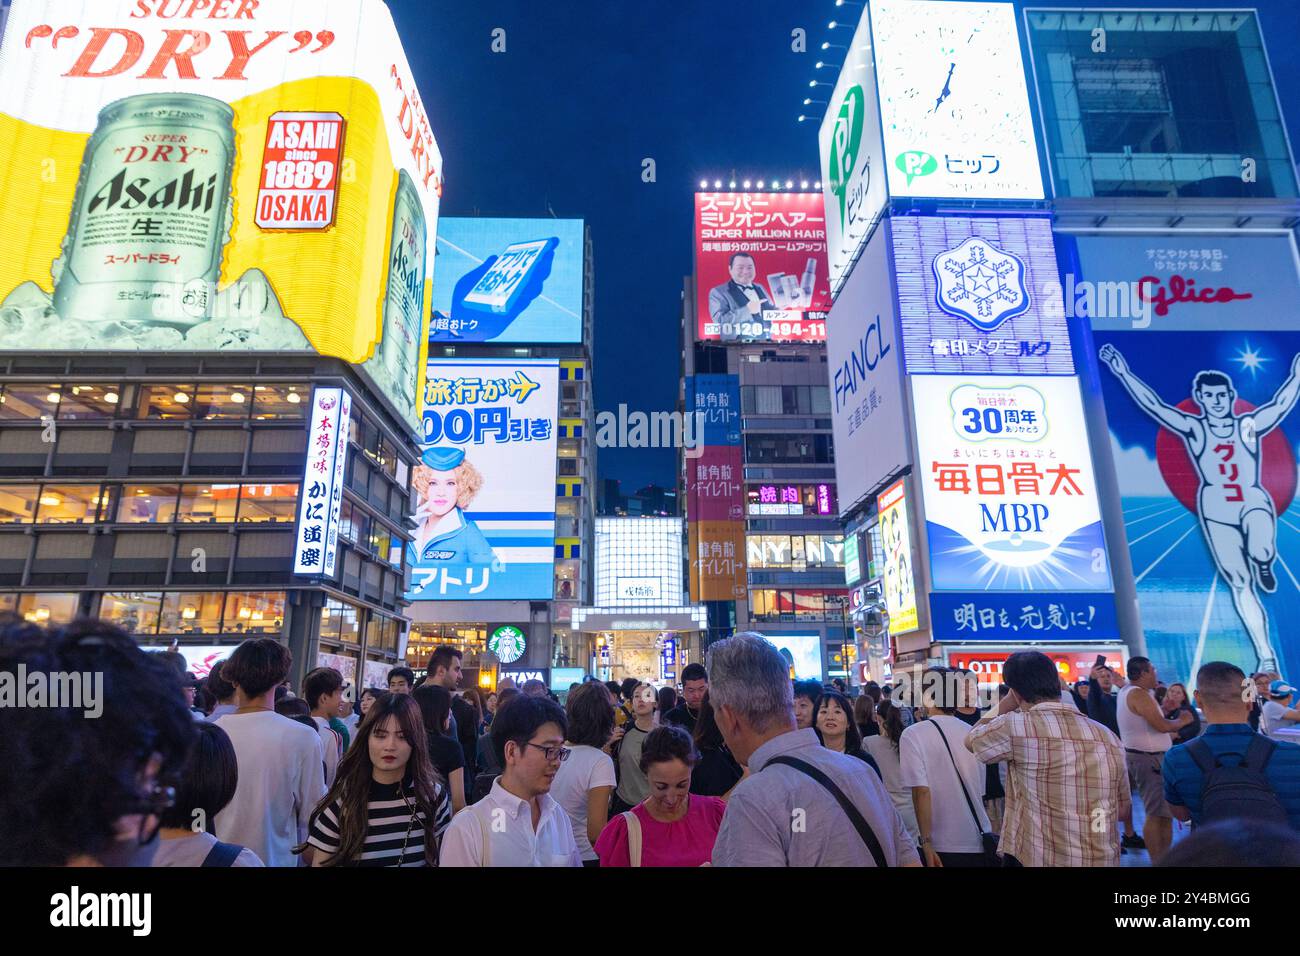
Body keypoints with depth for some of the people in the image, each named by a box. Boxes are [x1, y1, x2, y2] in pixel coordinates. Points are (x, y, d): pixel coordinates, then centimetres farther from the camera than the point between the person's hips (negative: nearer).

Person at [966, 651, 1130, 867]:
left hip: (1036, 859, -4)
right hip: (1103, 860, 4)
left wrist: (1006, 702, 10)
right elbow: (1122, 810, 12)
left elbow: (971, 740, 4)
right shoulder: (1109, 737, 0)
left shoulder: (1016, 726, -16)